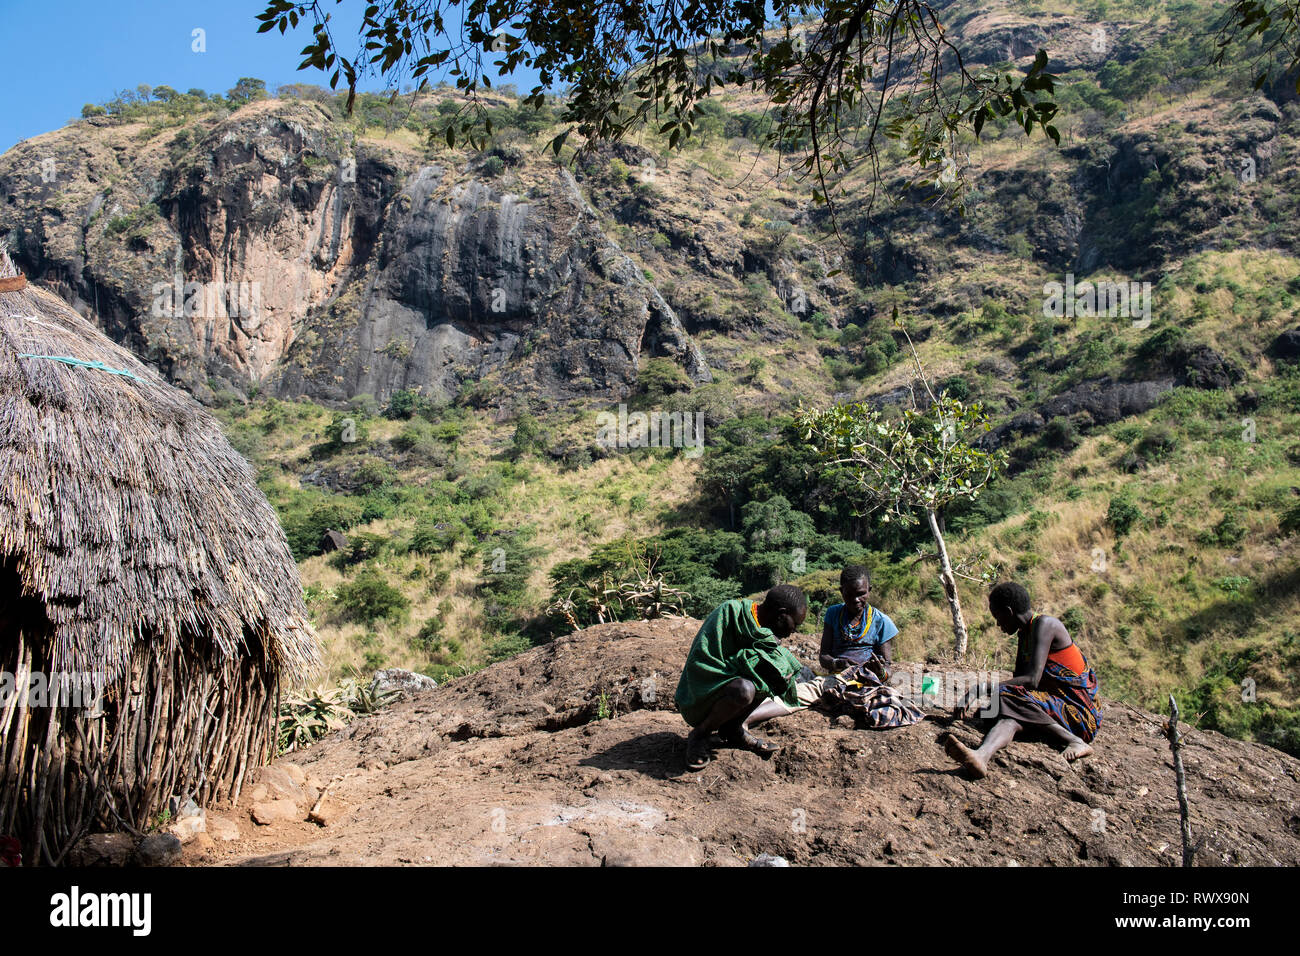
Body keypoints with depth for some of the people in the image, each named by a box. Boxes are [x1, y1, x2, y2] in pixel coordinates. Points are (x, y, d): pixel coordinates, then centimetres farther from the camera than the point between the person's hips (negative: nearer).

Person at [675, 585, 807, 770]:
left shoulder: (764, 633, 4)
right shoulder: (730, 613, -20)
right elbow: (699, 664, -26)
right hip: (699, 701, -8)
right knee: (743, 690, -37)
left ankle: (737, 723, -5)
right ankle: (699, 733, -12)